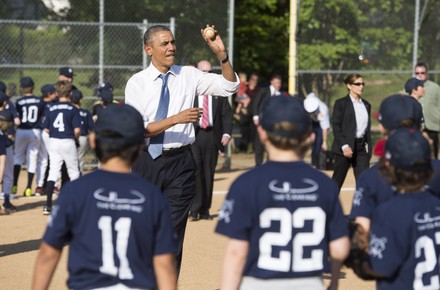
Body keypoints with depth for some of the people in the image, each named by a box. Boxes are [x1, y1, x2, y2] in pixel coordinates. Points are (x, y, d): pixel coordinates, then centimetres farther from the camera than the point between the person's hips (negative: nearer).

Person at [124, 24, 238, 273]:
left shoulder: (188, 76, 4)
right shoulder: (137, 83, -2)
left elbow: (230, 86, -3)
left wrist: (222, 54, -18)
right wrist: (177, 119, -22)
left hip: (180, 162, 1)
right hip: (148, 162, 0)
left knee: (174, 233, -1)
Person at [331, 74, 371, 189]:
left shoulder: (366, 105, 13)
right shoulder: (341, 103, -3)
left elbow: (367, 128, 16)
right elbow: (335, 126, -8)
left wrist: (368, 145, 7)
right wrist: (344, 146, -16)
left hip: (361, 146, 4)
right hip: (345, 147, -4)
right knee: (337, 180, 4)